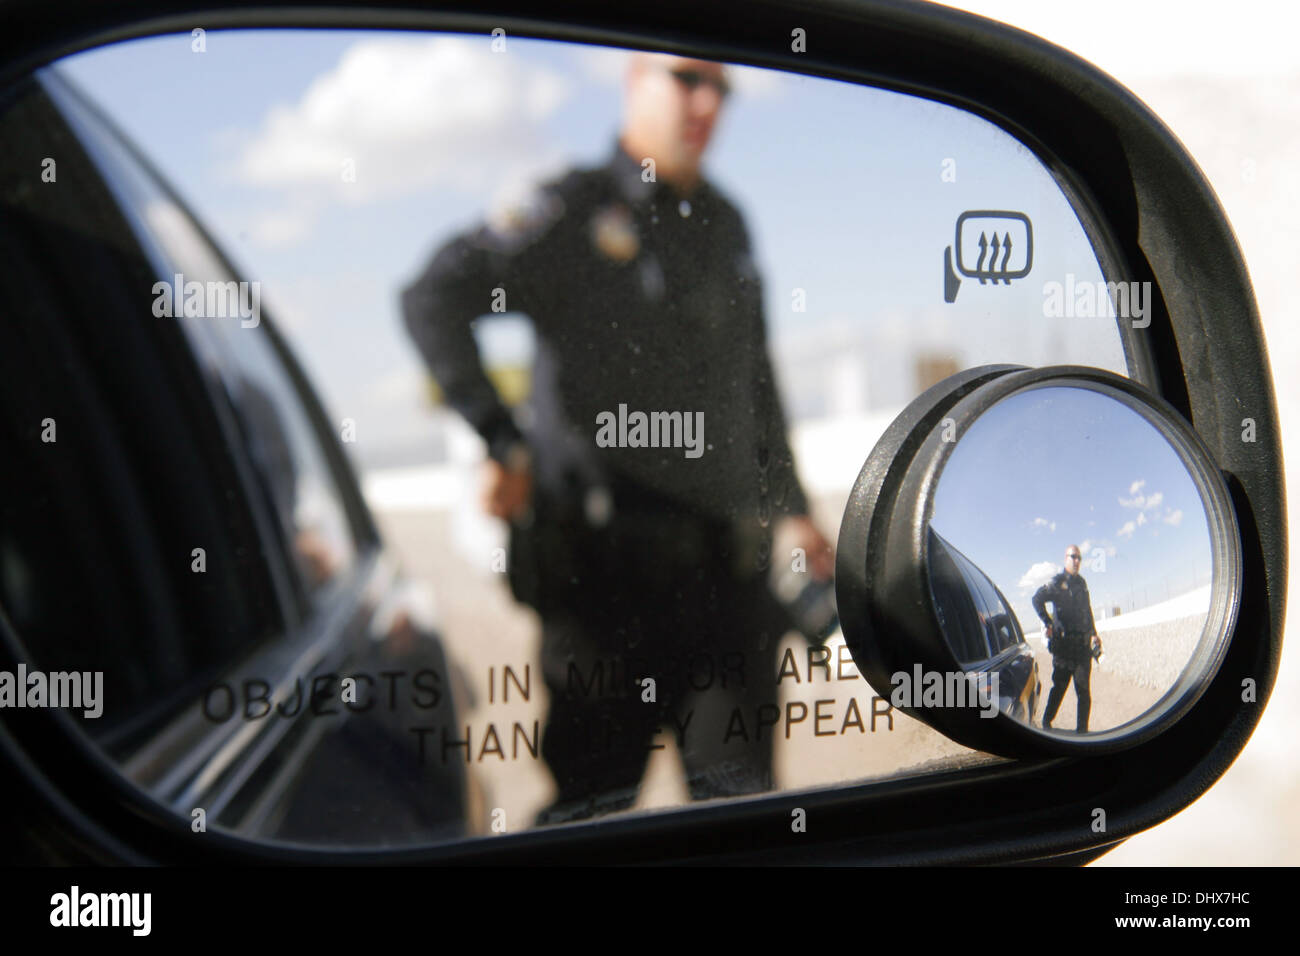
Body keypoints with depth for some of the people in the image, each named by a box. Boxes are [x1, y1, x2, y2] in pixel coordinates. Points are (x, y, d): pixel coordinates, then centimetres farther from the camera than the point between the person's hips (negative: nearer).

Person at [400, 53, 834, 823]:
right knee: (593, 792, 2)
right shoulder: (576, 210, -1)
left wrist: (790, 507, 26)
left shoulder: (726, 224, 18)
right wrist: (499, 439, -16)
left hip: (723, 556, 5)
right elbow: (434, 298, -11)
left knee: (740, 794, 1)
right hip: (607, 550, -5)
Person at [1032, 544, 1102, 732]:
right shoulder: (1058, 582, -2)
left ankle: (1082, 729, 1)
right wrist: (1047, 623, -19)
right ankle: (1046, 722, 13)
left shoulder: (1081, 583, 17)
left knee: (1083, 689, -1)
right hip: (1064, 644, -5)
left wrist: (1093, 634, 22)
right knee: (1060, 686, -1)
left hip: (1082, 644, 5)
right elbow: (1038, 599, -14)